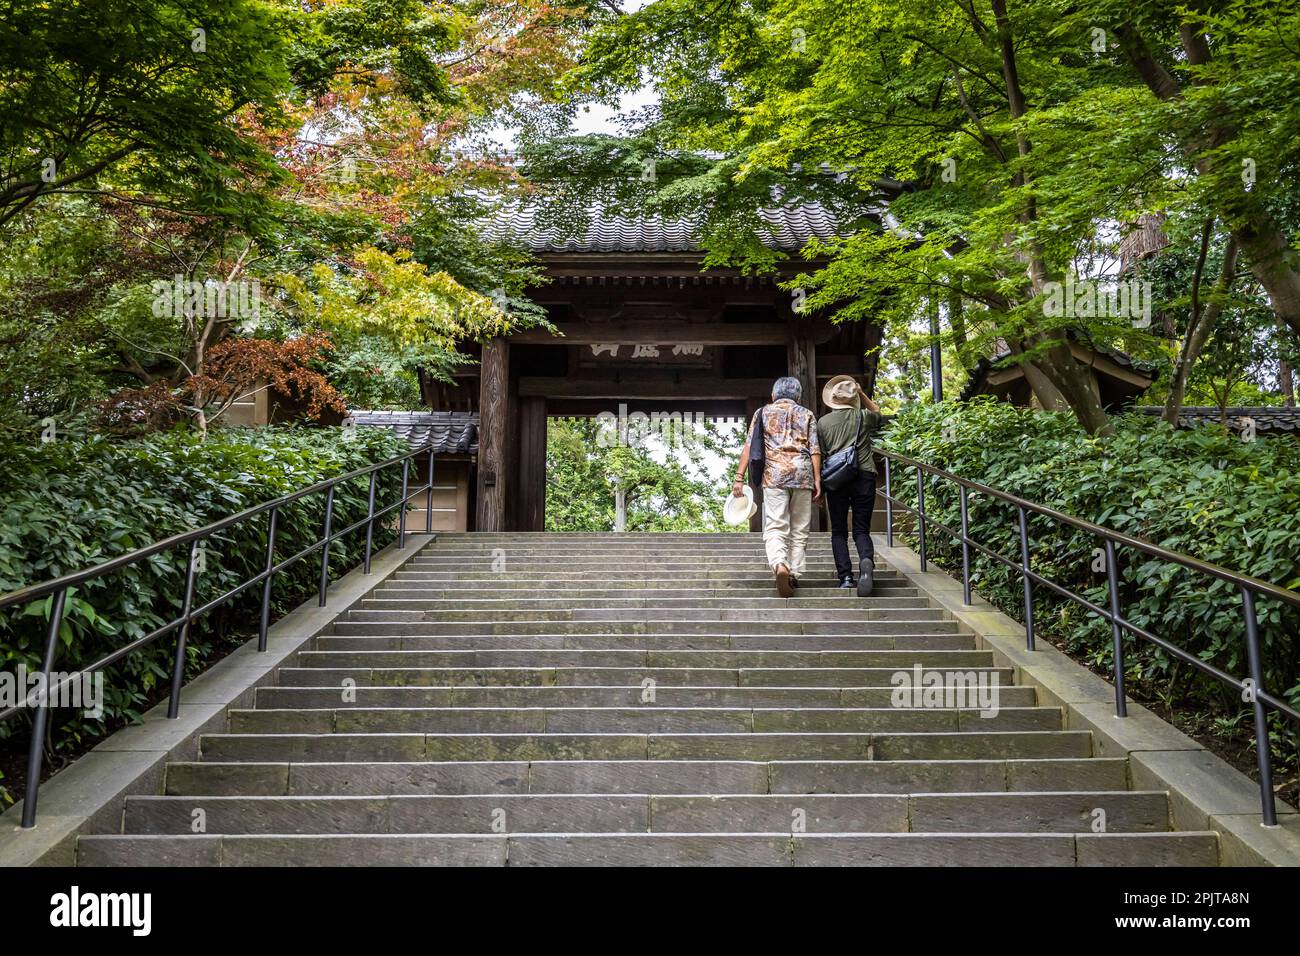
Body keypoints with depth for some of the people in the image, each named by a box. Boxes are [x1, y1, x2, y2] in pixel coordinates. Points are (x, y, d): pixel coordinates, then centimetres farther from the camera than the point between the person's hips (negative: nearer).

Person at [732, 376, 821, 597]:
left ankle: (779, 566, -30)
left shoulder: (763, 413, 14)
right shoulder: (807, 415, 15)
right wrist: (817, 482, 5)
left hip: (774, 474, -1)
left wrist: (739, 477, 1)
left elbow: (749, 446, 4)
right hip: (802, 473, 1)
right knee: (799, 529, 11)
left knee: (775, 528, -5)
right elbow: (814, 450, 5)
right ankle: (794, 574, 9)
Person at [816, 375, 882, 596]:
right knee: (861, 529, 3)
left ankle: (845, 576, -3)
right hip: (864, 475, 0)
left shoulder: (823, 422, 3)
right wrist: (862, 394, 22)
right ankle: (867, 561, -27)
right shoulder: (864, 417, 4)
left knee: (839, 531, 8)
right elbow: (877, 411, 29)